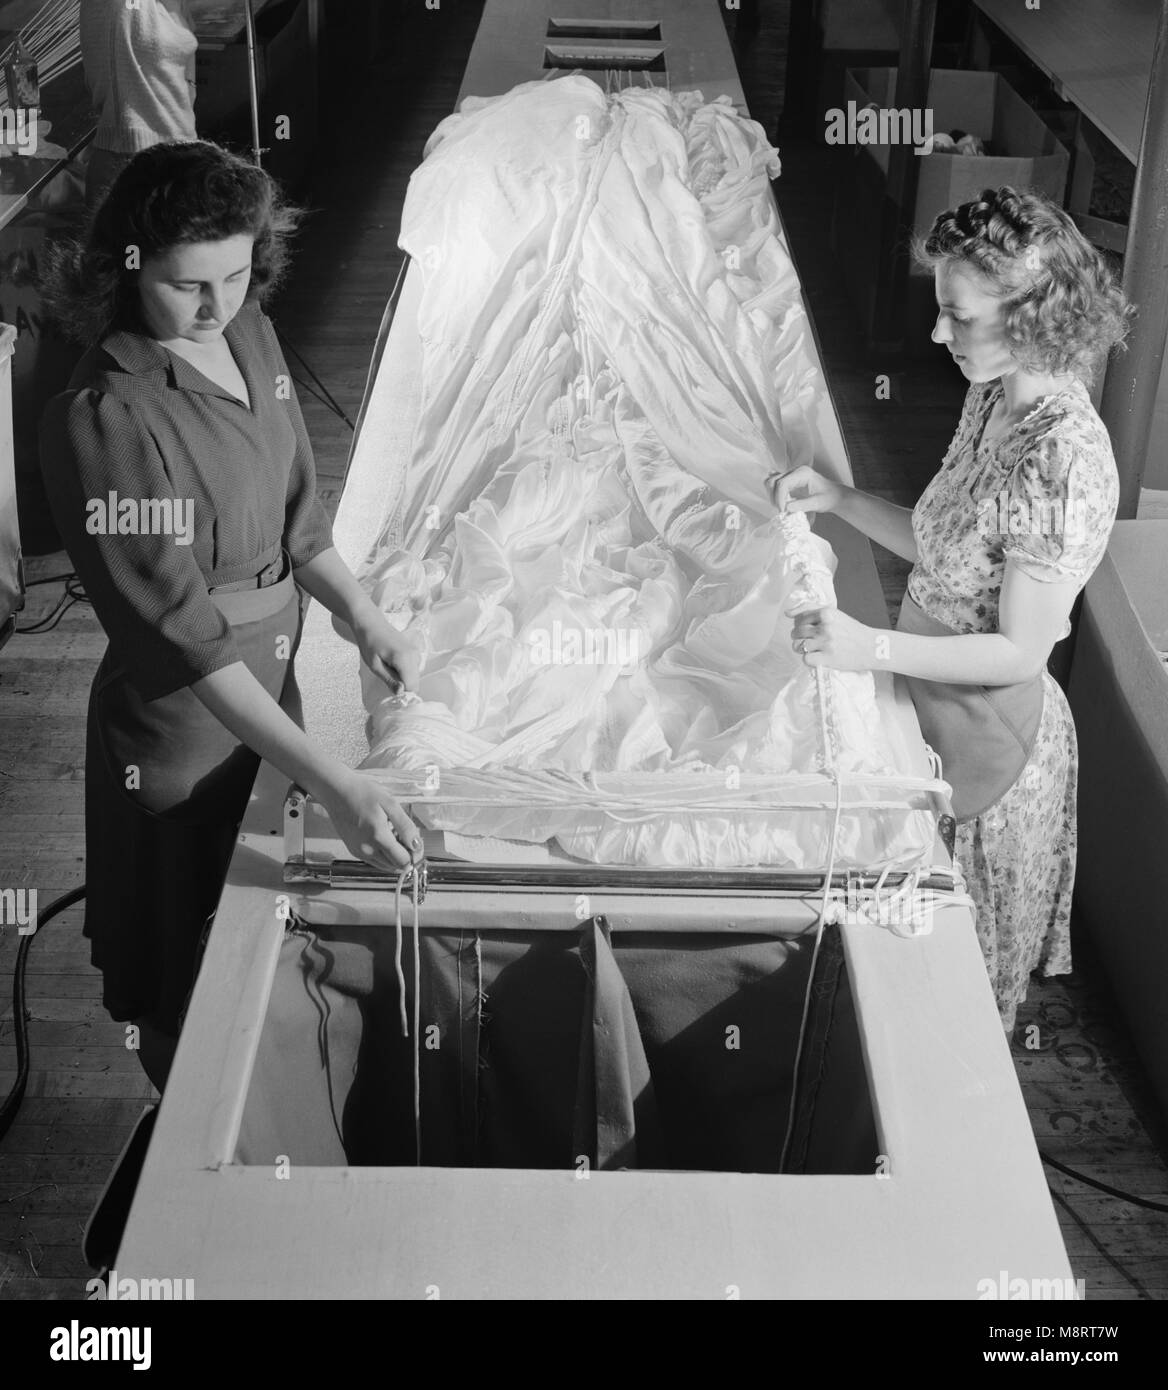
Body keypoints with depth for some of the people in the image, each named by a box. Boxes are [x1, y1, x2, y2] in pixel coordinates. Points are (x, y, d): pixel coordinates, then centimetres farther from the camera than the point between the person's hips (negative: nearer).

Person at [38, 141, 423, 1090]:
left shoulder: (250, 335, -3)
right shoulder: (103, 421, -27)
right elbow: (183, 639, -29)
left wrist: (364, 617, -5)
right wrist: (333, 785, -34)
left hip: (271, 691, 7)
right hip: (182, 726, -7)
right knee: (192, 996, 12)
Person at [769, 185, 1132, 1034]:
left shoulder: (1064, 465, -31)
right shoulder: (996, 398, -3)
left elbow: (1018, 652, -25)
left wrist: (872, 649, -32)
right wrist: (838, 500, -2)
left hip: (992, 736, -8)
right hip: (937, 709, 8)